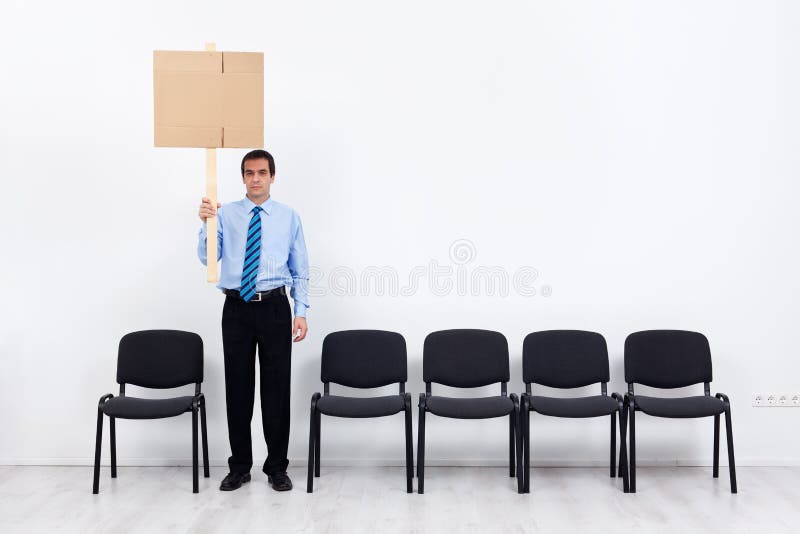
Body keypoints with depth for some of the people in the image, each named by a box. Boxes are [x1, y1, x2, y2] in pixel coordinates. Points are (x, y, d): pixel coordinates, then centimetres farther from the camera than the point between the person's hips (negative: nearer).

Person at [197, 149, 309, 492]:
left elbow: (299, 270, 6)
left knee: (277, 387, 4)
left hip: (274, 307, 0)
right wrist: (206, 223, -23)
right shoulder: (226, 214, 4)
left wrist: (301, 313, -2)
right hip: (236, 308, 1)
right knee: (238, 388, 7)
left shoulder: (289, 217, 5)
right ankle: (239, 467, 22)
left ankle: (277, 467, 17)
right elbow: (208, 257, -7)